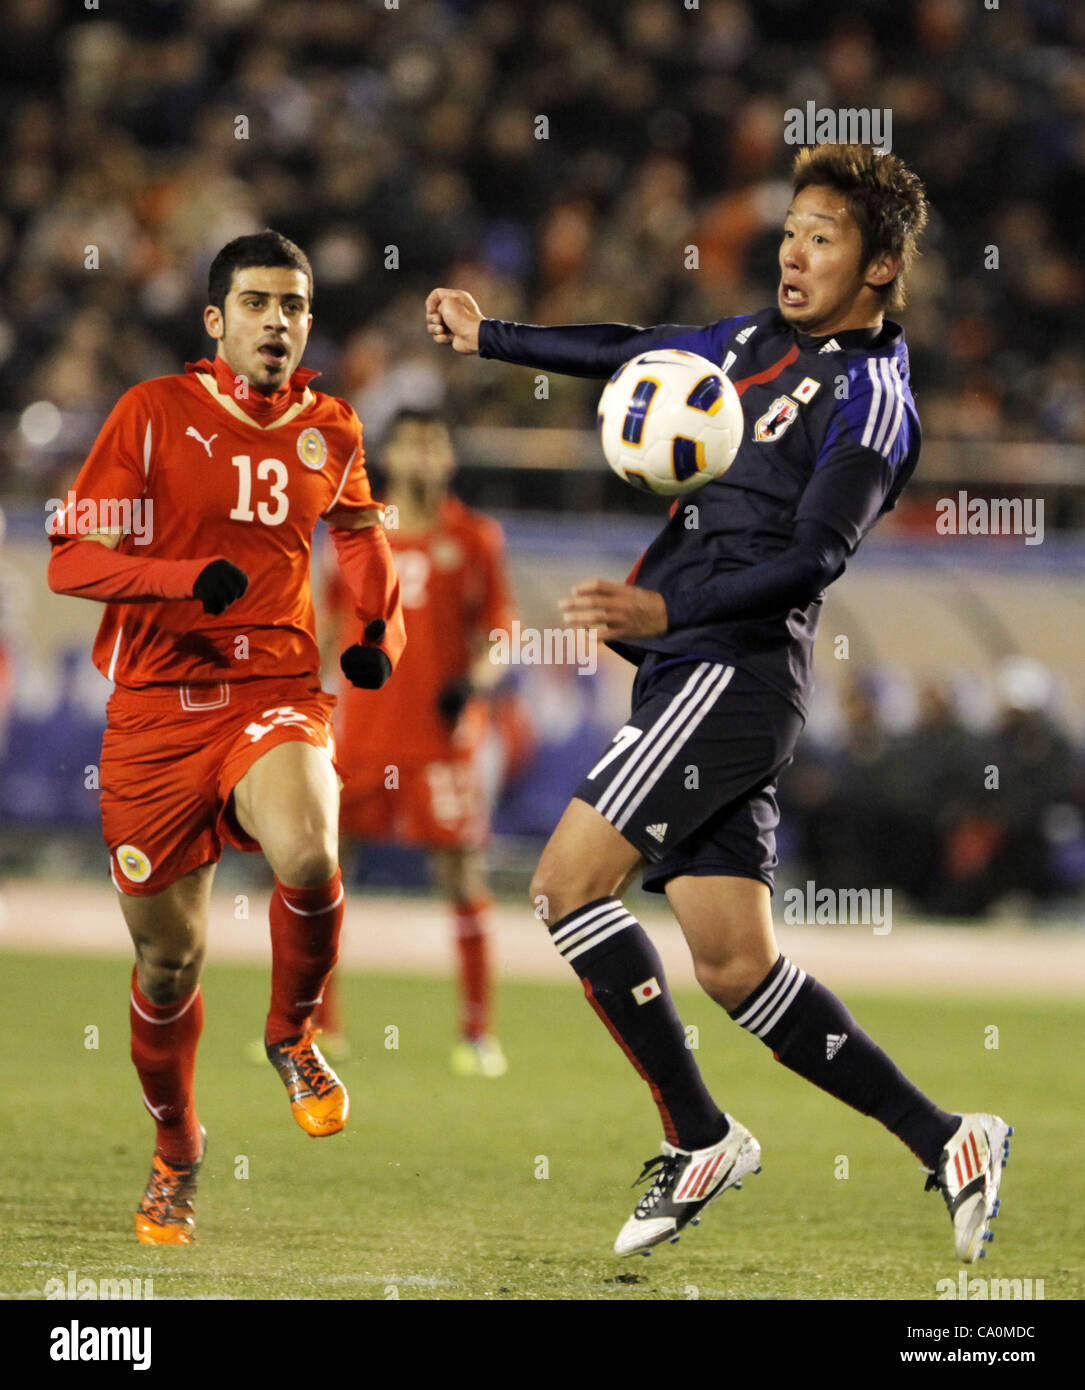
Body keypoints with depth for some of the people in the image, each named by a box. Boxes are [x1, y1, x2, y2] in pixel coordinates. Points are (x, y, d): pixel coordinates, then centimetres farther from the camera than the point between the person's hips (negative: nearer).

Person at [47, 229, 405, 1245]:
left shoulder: (330, 429, 7)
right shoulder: (154, 414, -4)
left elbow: (357, 527, 30)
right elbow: (68, 560, -8)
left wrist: (380, 631, 14)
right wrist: (191, 575, -22)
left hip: (277, 694, 1)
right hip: (154, 712, -1)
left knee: (306, 857, -31)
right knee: (168, 962, 5)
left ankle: (291, 1036, -2)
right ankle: (174, 1152, 31)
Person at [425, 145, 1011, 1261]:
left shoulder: (871, 396, -8)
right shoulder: (764, 339, 17)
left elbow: (816, 554, -19)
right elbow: (638, 355, 31)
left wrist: (668, 609, -30)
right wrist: (488, 337, 37)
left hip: (733, 669, -8)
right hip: (691, 673, 8)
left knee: (567, 883, -13)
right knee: (735, 969, 3)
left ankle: (698, 1141, -6)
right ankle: (943, 1143, 7)